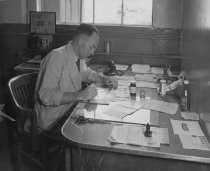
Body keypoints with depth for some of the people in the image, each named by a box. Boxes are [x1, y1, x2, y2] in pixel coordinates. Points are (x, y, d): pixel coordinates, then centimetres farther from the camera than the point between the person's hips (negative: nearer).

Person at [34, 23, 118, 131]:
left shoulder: (79, 57, 5)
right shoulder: (56, 57, -21)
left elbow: (86, 73, 27)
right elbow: (46, 96, -28)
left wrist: (103, 79, 8)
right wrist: (80, 95, -32)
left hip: (72, 112, 8)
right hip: (54, 121, -8)